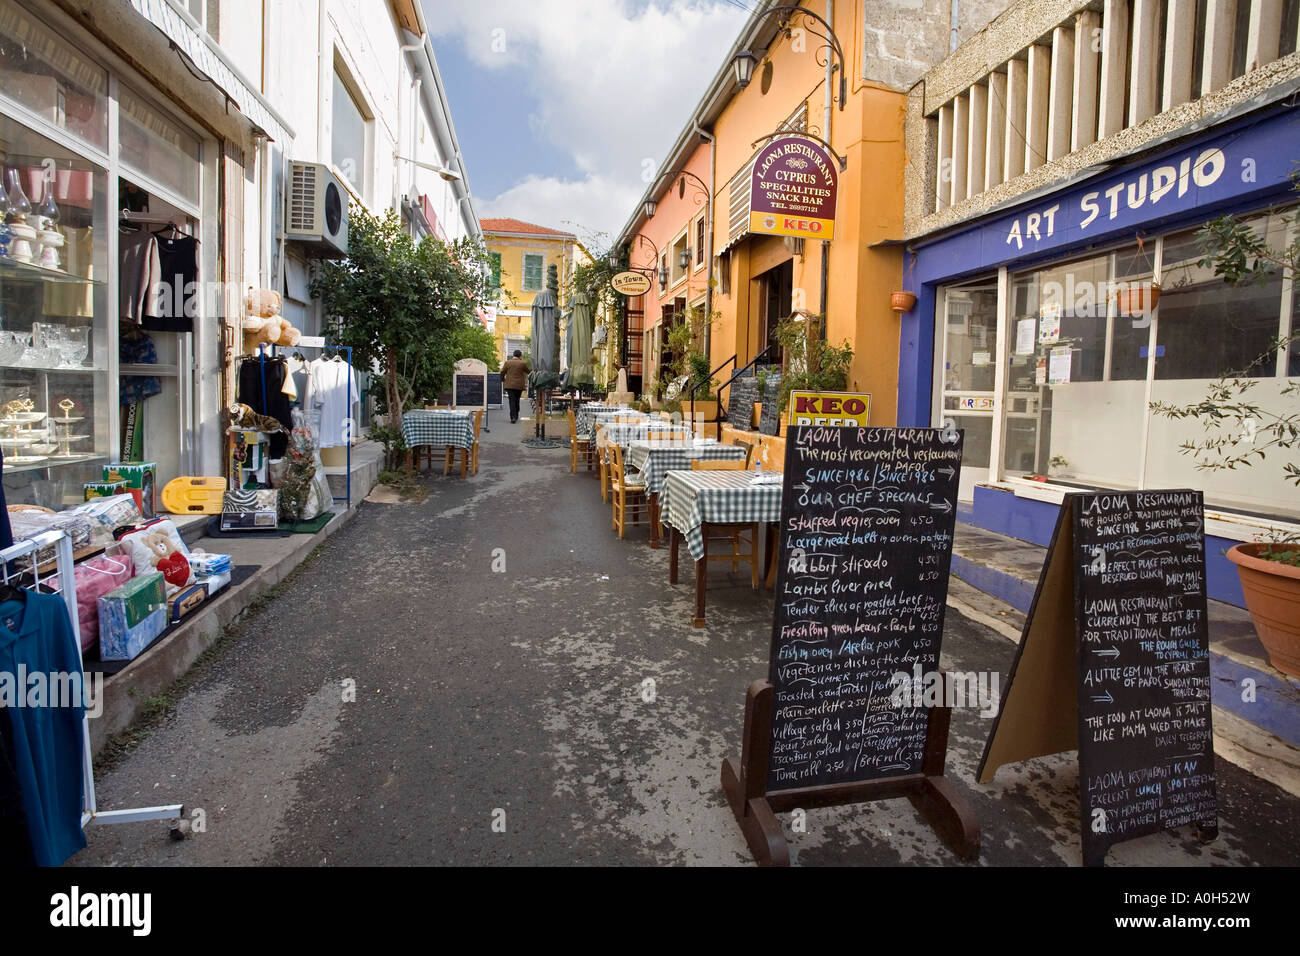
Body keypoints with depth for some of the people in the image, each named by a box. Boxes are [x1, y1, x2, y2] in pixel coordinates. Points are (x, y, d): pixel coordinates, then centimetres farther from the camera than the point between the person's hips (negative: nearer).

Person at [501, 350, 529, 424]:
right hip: (519, 385, 1)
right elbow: (528, 371, 11)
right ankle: (516, 416, 25)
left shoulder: (507, 362, 0)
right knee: (517, 400, 16)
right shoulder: (522, 363, -4)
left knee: (512, 400, -4)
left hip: (509, 385, -1)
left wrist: (503, 380, 16)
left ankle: (513, 417, -18)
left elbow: (502, 372, 2)